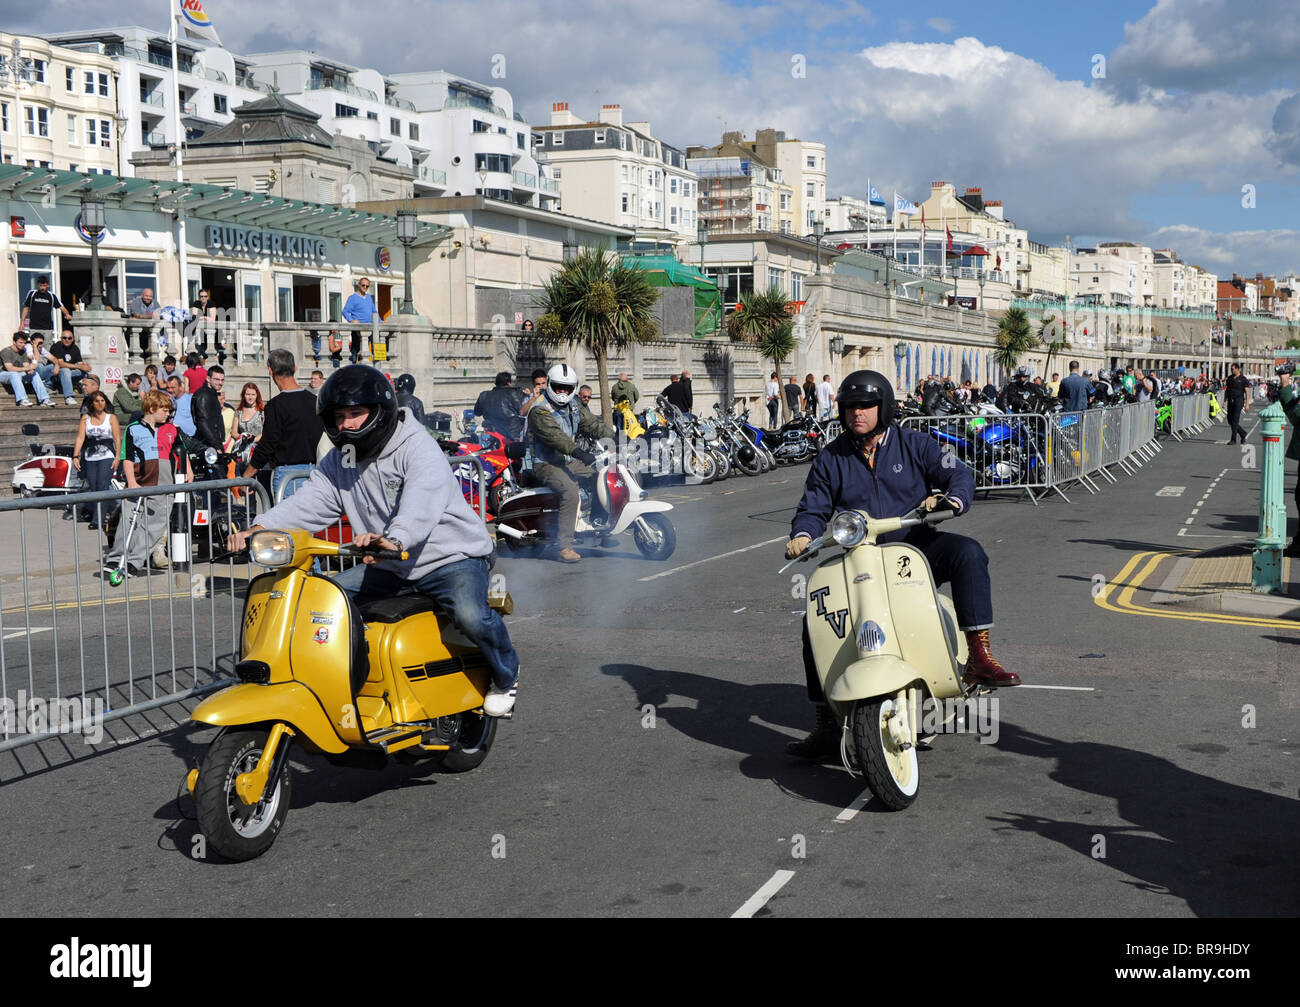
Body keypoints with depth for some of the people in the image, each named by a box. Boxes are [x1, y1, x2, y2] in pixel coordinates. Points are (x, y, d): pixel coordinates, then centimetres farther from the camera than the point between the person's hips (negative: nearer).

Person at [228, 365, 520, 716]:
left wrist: (394, 539, -57)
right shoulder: (339, 459, 6)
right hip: (392, 568, 7)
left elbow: (422, 503, -37)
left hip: (451, 556, -7)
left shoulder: (418, 448, -19)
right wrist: (261, 528, -24)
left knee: (470, 614, -33)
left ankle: (505, 674, -2)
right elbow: (309, 501, -5)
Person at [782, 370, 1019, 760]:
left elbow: (960, 475, -3)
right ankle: (826, 723, -11)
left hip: (916, 545, -1)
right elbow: (813, 508, 9)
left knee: (968, 553, -30)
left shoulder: (914, 444, 4)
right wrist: (802, 534, -14)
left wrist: (949, 499, -27)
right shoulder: (831, 459, 8)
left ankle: (979, 658, -29)